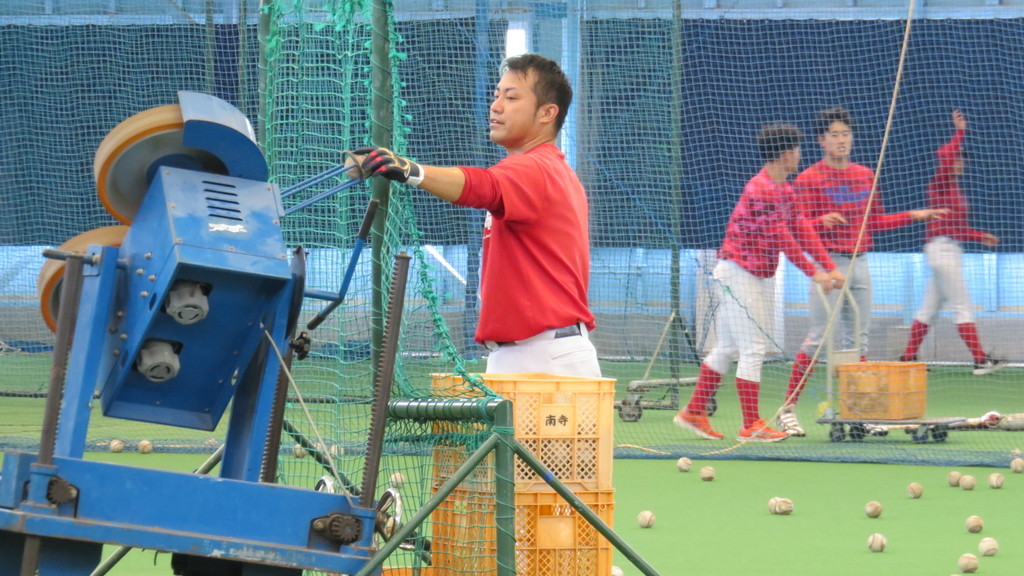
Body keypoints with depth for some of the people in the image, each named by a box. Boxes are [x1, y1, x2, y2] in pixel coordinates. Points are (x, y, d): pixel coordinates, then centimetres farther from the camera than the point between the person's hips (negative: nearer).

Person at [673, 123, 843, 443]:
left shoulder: (784, 190, 11)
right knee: (753, 349, -9)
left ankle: (693, 413, 20)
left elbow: (800, 230, 11)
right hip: (739, 273, -10)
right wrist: (813, 273, -23)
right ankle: (751, 426, -5)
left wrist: (829, 268, 3)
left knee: (727, 348, 13)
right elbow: (781, 238, -23)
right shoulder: (760, 190, -20)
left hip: (761, 276, 10)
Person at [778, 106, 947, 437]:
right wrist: (823, 222, -28)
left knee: (857, 342, 9)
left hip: (859, 264, 6)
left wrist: (914, 216, 17)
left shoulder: (866, 175, 14)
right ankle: (787, 410, -5)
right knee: (816, 340, -9)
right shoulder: (809, 180, -4)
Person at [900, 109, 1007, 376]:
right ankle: (981, 360, -9)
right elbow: (947, 156, -29)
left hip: (948, 250, 10)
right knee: (962, 307, -9)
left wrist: (981, 236, 19)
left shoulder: (952, 187, 18)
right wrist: (960, 132, -20)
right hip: (942, 248, -10)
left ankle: (908, 357, 14)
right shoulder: (940, 183, -8)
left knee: (929, 308, 11)